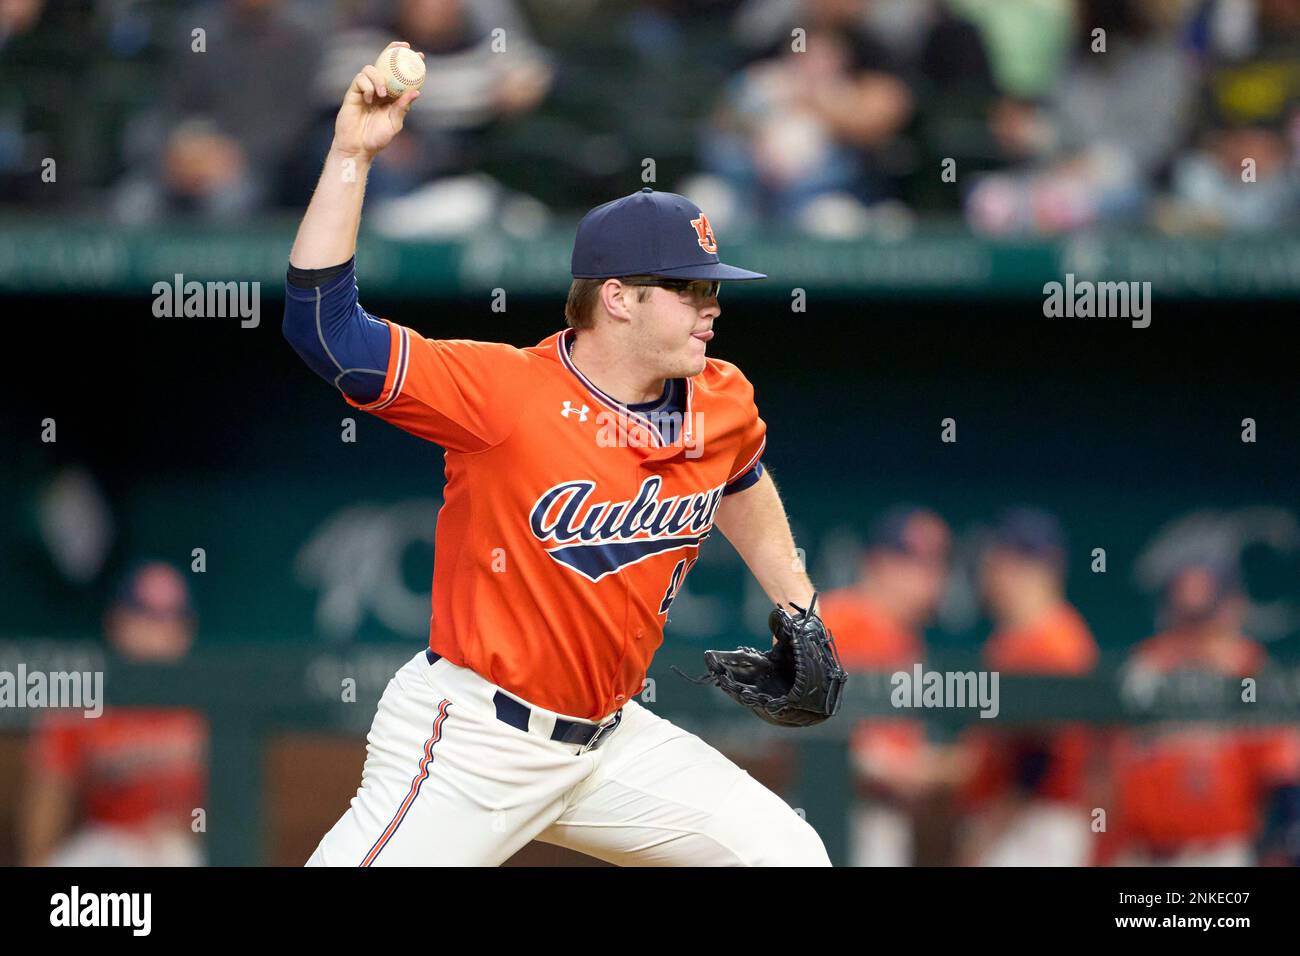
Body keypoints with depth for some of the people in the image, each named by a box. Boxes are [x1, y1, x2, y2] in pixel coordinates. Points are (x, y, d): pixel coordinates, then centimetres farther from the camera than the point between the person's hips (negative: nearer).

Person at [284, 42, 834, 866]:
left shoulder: (722, 405, 1)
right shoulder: (507, 391, -18)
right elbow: (325, 328, -25)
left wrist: (799, 612, 24)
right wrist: (350, 157, -28)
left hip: (608, 741, 7)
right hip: (470, 740, -7)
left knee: (790, 855, 5)